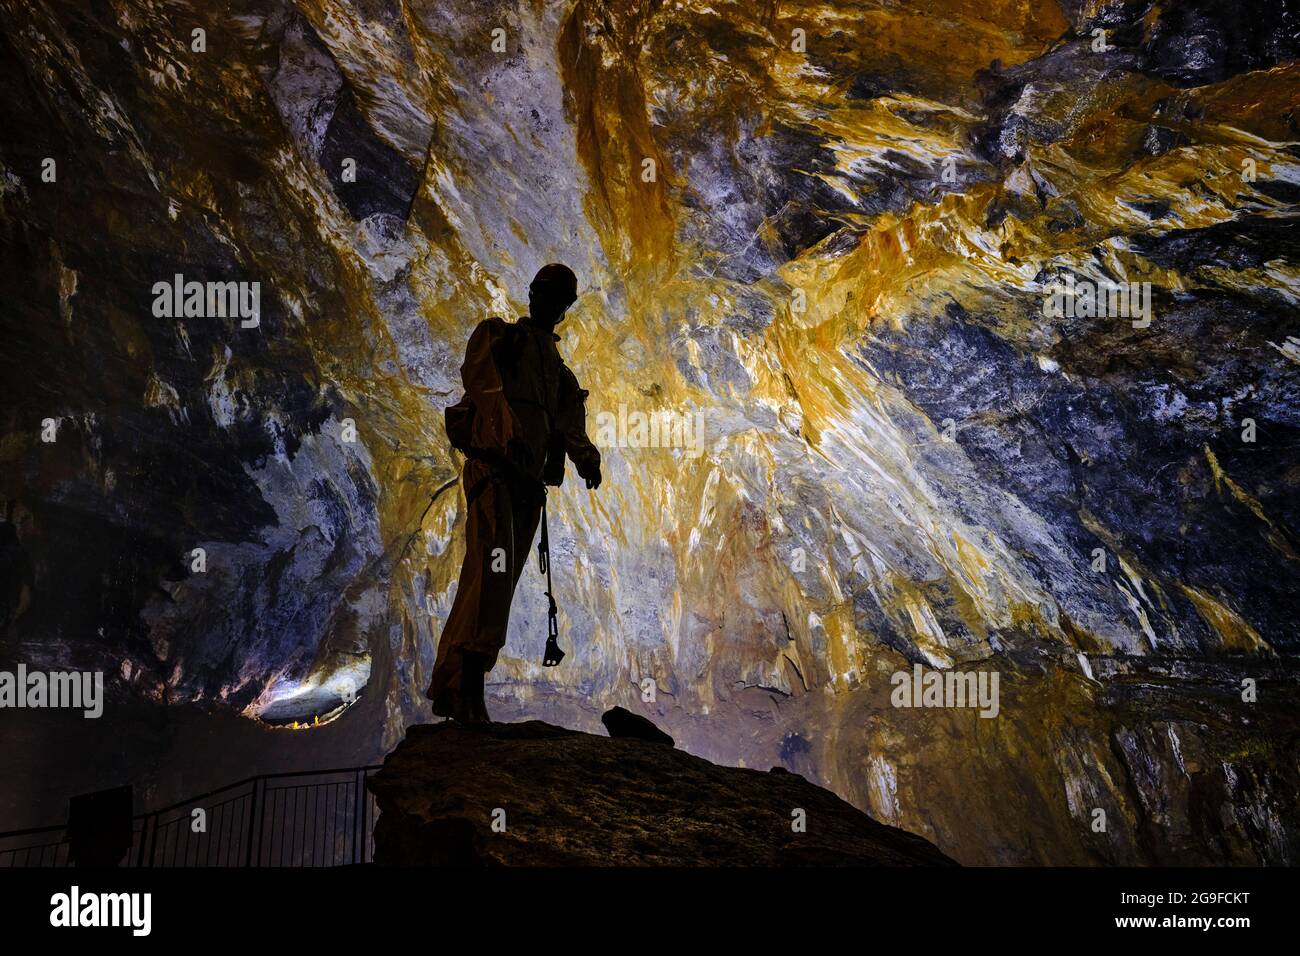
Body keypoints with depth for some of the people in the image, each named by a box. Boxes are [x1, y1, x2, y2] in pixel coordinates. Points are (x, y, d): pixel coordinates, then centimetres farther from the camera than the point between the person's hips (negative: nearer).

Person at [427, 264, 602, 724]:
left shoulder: (558, 369, 28)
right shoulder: (498, 334, 9)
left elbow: (570, 425, 14)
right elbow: (478, 373, -12)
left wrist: (586, 458, -10)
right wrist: (507, 428, -31)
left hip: (528, 483, 7)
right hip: (492, 467, -7)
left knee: (497, 587, 3)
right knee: (491, 569, -22)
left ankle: (448, 686, 6)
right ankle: (468, 687, -28)